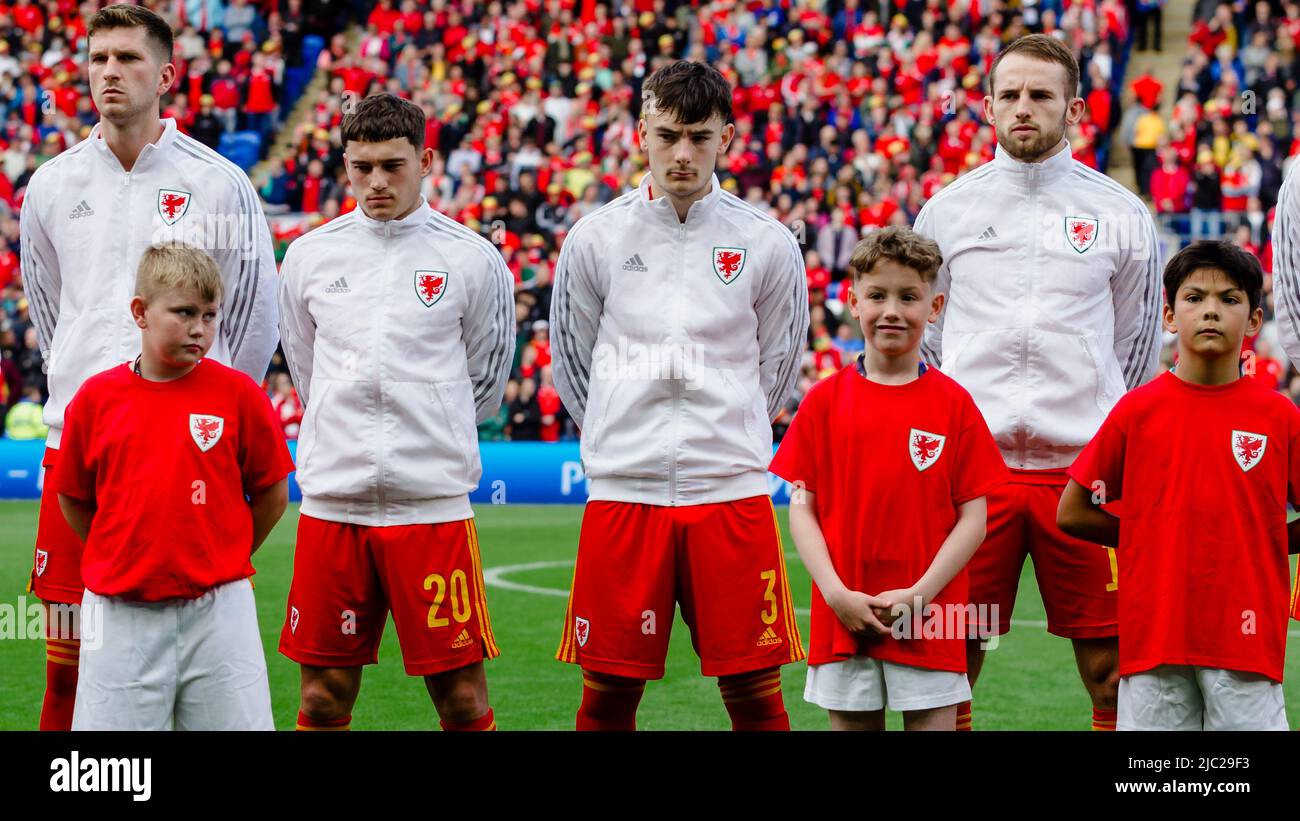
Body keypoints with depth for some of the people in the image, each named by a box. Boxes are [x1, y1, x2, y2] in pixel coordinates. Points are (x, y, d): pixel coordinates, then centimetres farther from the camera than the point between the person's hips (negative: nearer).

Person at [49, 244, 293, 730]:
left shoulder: (237, 393, -1)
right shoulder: (96, 397, 1)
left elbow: (272, 493, 7)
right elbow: (73, 498, 11)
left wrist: (222, 562, 7)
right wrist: (120, 561, 9)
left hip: (218, 611, 0)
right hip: (121, 614, 1)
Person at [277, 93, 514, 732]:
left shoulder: (471, 260, 1)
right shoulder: (309, 257, 8)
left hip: (434, 504, -2)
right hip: (332, 503, 2)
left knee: (462, 698, -1)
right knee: (323, 698, 5)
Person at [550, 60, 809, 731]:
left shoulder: (766, 244, 3)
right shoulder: (595, 239, 4)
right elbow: (571, 361, 14)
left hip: (731, 494, 0)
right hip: (622, 493, 0)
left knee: (754, 692, 0)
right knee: (607, 694, 3)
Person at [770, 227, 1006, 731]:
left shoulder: (953, 404, 2)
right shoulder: (824, 401, 5)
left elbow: (973, 517, 0)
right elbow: (802, 508, 4)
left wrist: (921, 593, -11)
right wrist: (837, 594, -9)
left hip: (928, 619, -1)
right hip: (842, 618, 1)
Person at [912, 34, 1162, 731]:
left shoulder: (1120, 214, 7)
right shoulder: (946, 210, 9)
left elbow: (1135, 347, 14)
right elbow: (920, 338, 17)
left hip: (1084, 465, -1)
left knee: (1112, 669, -1)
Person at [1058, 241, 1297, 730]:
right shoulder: (1138, 410, 2)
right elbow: (1071, 513, 7)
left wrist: (1254, 545, 0)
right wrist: (1157, 539, 4)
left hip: (1247, 636, 0)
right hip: (1154, 632, 1)